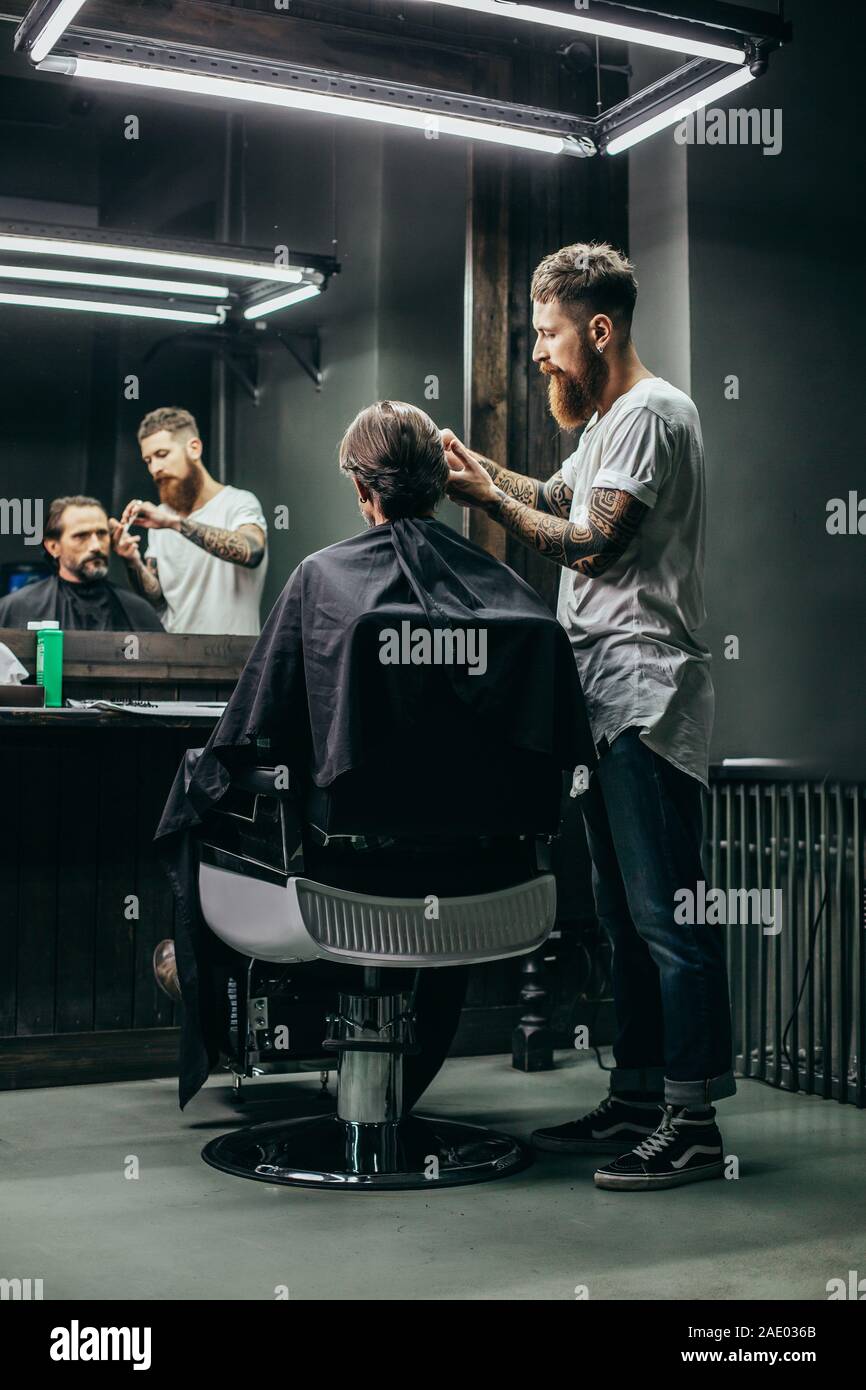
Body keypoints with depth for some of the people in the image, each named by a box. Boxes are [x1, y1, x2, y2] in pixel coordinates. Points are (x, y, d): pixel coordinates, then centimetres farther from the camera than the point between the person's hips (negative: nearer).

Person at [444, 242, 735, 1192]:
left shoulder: (650, 414, -10)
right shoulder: (608, 420, 22)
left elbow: (588, 545, -17)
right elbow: (557, 496, 30)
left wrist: (488, 498, -7)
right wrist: (479, 465, 16)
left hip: (643, 694, -11)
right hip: (606, 696, 11)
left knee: (665, 913, -8)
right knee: (624, 912, 13)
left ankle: (693, 1122, -2)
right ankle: (638, 1101, 23)